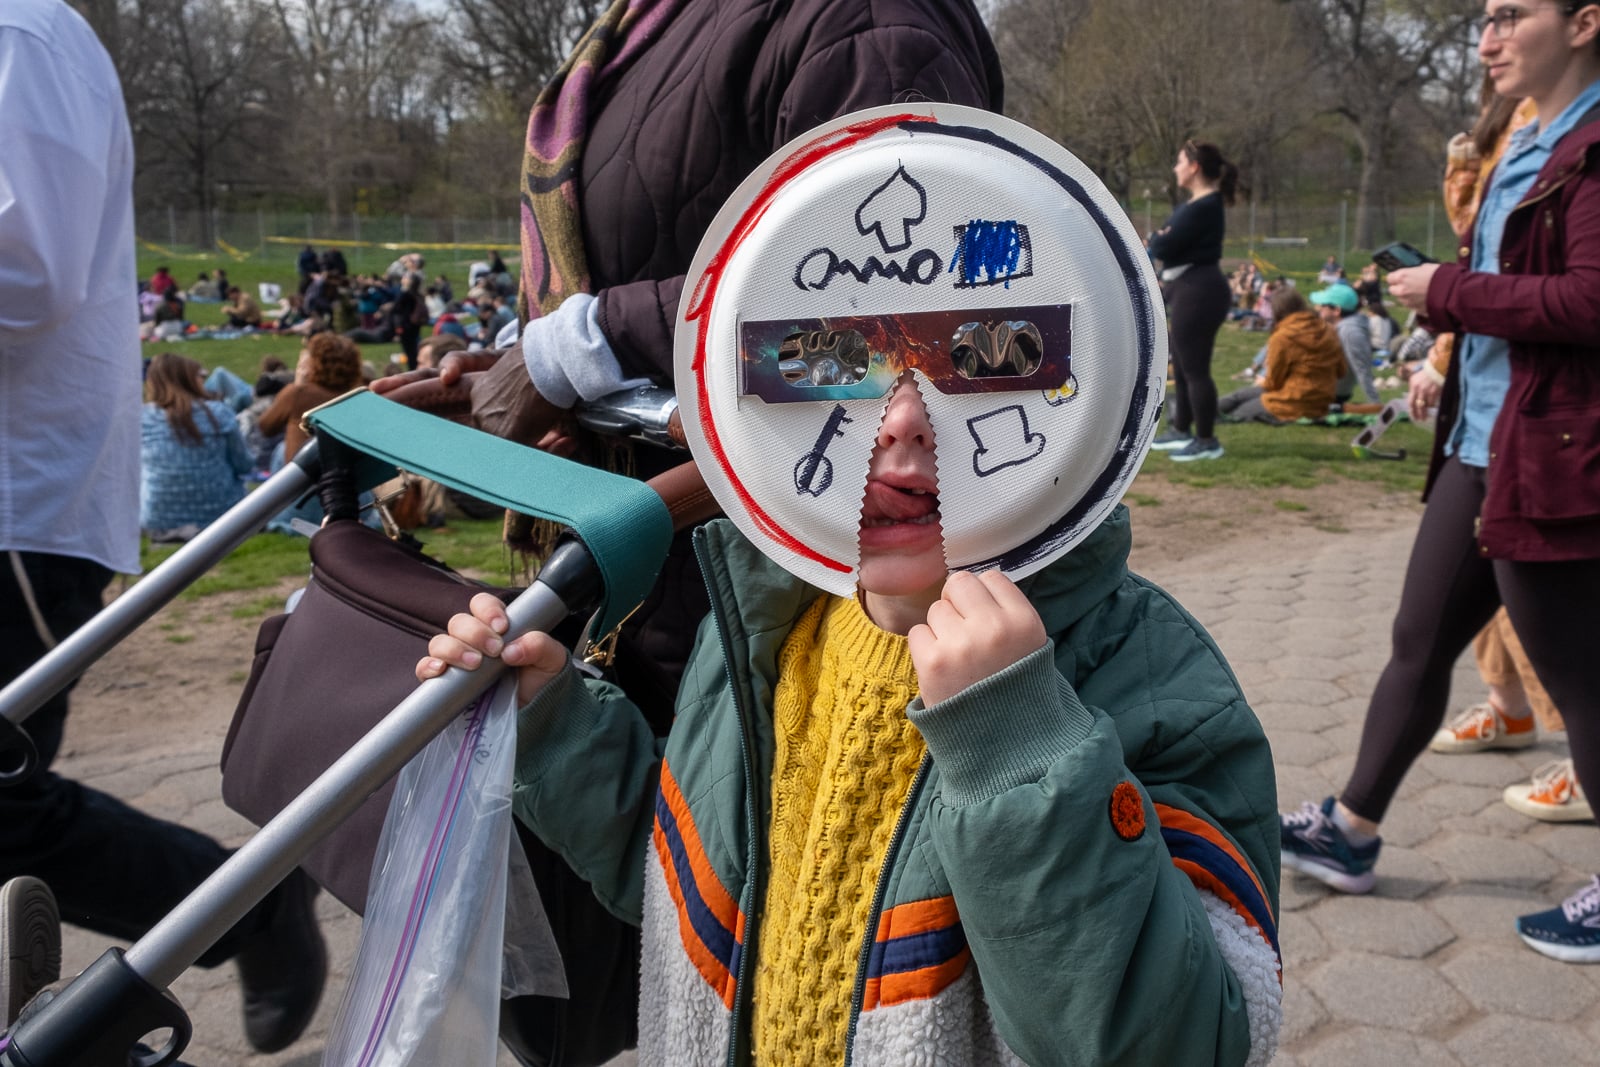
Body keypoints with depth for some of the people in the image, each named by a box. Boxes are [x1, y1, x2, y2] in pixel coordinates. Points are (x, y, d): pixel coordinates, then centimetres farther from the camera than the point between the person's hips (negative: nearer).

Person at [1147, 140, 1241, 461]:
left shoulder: (1202, 207, -19)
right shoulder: (1200, 203, 15)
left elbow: (1163, 246, -20)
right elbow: (1166, 243, 13)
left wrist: (1155, 238, 1)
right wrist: (1162, 238, -8)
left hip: (1197, 293, -11)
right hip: (1189, 291, 11)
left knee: (1195, 368, -5)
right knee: (1182, 365, 19)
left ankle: (1207, 441, 3)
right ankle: (1182, 430, 31)